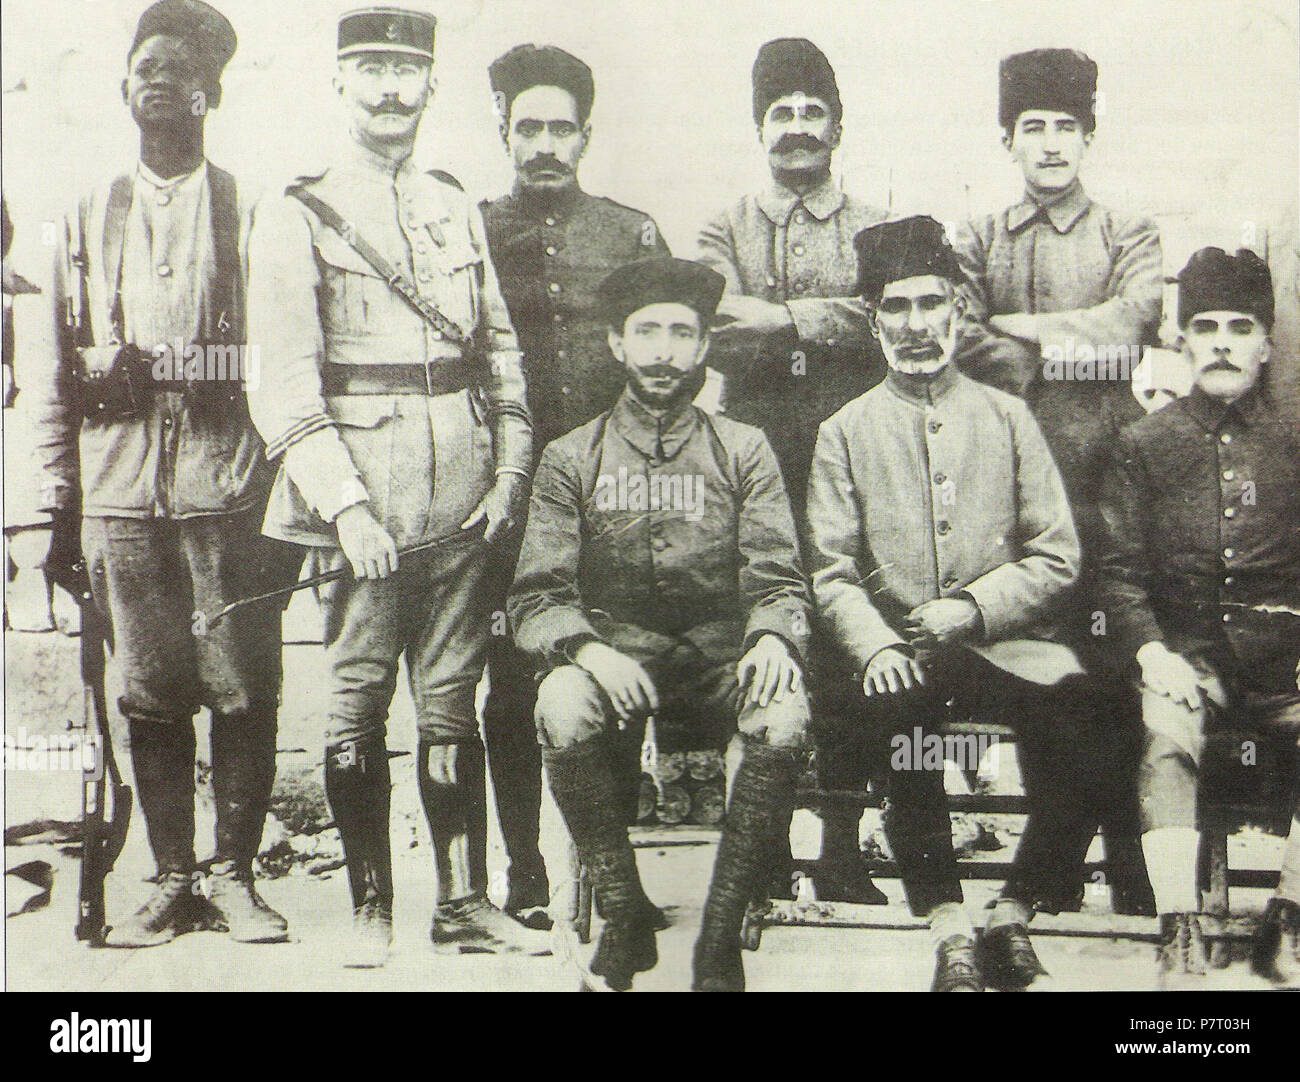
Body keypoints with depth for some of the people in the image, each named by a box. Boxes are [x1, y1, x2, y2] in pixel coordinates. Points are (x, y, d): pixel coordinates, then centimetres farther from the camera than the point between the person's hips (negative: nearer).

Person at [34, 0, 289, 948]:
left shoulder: (253, 210, 9)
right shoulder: (90, 218, 18)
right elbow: (62, 372, 16)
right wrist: (59, 503, 10)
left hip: (228, 486, -2)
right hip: (121, 488, 2)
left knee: (245, 690, -4)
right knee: (150, 693, 2)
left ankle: (235, 874, 8)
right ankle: (172, 880, 11)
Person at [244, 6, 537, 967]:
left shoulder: (457, 207, 14)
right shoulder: (294, 215, 0)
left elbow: (501, 347, 16)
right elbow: (286, 383, -7)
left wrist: (511, 470, 4)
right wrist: (346, 502, -17)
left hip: (462, 497, 4)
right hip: (359, 498, -3)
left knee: (452, 700, 7)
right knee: (358, 700, 1)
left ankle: (467, 901, 14)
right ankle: (370, 906, 13)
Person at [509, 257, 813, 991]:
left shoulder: (743, 451, 10)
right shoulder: (573, 459, 8)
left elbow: (779, 580, 2)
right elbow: (538, 598, 1)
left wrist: (774, 635, -22)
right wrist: (587, 650, -21)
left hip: (719, 660, 0)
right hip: (614, 659, 0)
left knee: (785, 719, -32)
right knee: (563, 709, -33)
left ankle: (721, 936, -15)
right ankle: (625, 916, -11)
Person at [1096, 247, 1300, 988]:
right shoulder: (1147, 444, 12)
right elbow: (1121, 572, 8)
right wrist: (1151, 650, -8)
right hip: (1189, 652, 0)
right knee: (1168, 742, -30)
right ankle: (1181, 938, -22)